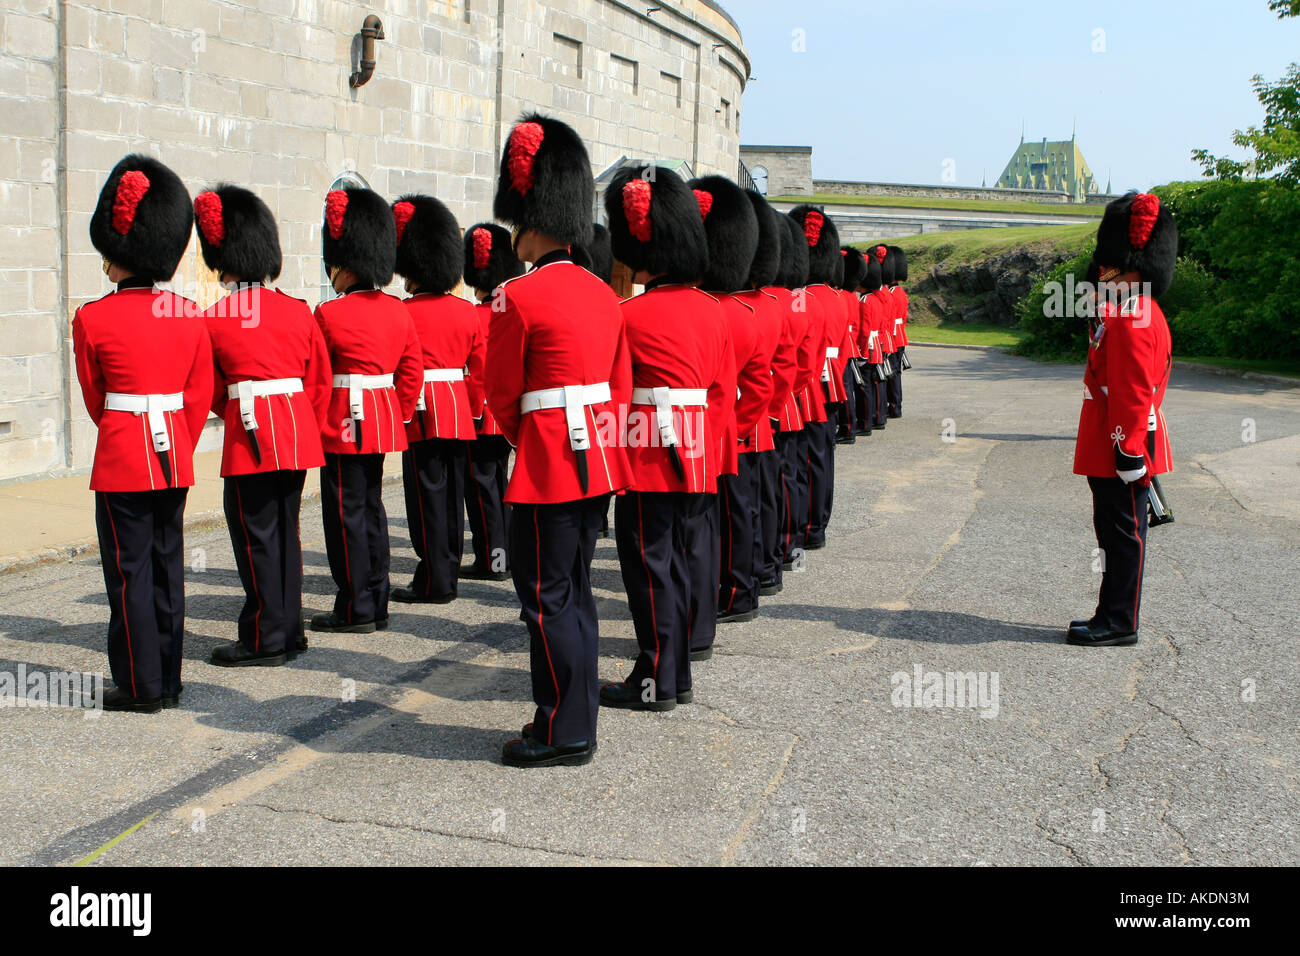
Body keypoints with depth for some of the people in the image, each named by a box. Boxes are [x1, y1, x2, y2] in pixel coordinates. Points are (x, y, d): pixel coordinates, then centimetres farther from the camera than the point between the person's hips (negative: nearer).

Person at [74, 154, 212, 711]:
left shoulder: (93, 319, -9)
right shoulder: (189, 316, 2)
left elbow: (94, 398, 4)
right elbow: (200, 395, 7)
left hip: (123, 459, -5)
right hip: (176, 457, 5)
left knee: (130, 571, 3)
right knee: (167, 565, 13)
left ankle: (141, 687, 9)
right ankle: (168, 681, 20)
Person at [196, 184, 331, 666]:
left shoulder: (215, 320, -5)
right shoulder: (299, 311, 5)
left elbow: (211, 394, 6)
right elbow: (320, 380, 11)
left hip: (251, 439, -5)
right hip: (298, 435, 5)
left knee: (256, 536, 2)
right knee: (285, 530, 14)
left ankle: (265, 641, 7)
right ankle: (289, 631, 21)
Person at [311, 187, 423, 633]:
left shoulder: (330, 314, -13)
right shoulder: (398, 311, 6)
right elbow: (413, 369, 9)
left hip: (345, 424, -7)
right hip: (384, 421, 7)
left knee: (347, 513, 0)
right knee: (371, 508, 13)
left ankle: (355, 610, 5)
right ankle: (377, 605, 18)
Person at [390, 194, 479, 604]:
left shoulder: (403, 313, -11)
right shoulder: (466, 311, 7)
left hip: (422, 415, -6)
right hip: (460, 414, 6)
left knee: (428, 497, -1)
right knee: (452, 496, 11)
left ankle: (434, 583, 3)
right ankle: (447, 577, 18)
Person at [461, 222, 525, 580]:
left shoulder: (476, 316, -15)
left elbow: (478, 370, -19)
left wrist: (475, 413, -13)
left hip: (483, 416, -8)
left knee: (481, 484, -1)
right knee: (499, 482, 16)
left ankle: (492, 561, 1)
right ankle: (506, 554, 21)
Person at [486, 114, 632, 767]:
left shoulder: (518, 297, -14)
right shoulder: (604, 294, 9)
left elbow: (501, 397, -6)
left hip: (549, 467, -8)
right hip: (600, 462, 8)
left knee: (548, 597, 2)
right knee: (573, 590, 16)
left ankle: (563, 733, 9)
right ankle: (576, 720, 25)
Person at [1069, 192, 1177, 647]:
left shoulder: (1132, 322, -18)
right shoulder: (1128, 313, 15)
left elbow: (1134, 393, -22)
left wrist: (1129, 452, -23)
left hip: (1122, 446, -10)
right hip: (1108, 450, 10)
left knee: (1123, 533, -1)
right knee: (1114, 532, 15)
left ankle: (1120, 623, 8)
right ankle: (1113, 616, 25)